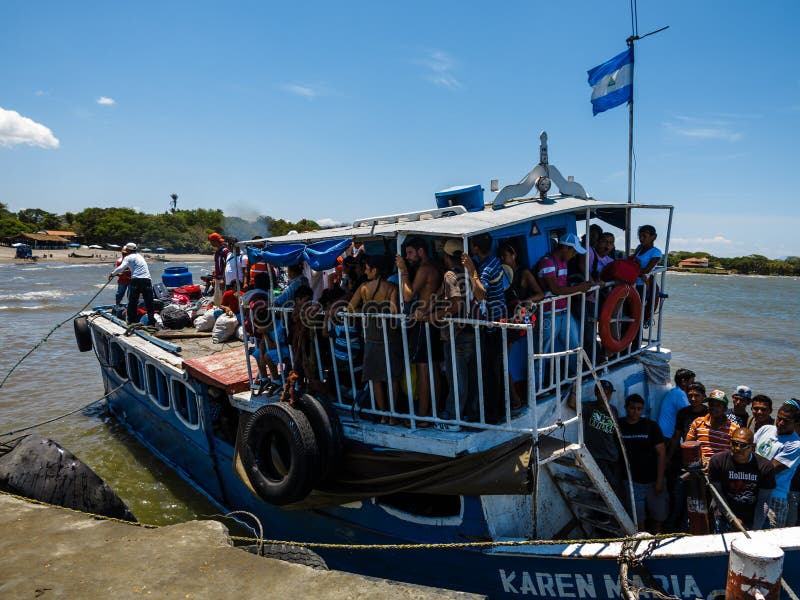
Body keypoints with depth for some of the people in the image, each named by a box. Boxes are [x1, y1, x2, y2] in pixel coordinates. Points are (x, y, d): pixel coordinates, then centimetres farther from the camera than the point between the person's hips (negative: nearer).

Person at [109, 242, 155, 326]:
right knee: (149, 302, 5)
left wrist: (112, 274, 5)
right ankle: (152, 321, 5)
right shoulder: (140, 256, 23)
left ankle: (131, 321, 13)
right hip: (147, 280, 4)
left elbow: (121, 268, -9)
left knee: (132, 302, 9)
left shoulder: (128, 257, 3)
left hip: (136, 280, -4)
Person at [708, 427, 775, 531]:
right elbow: (718, 494, -11)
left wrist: (755, 531, -20)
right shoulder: (717, 461, -15)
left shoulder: (765, 467, -15)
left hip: (753, 520, 0)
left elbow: (763, 502, -15)